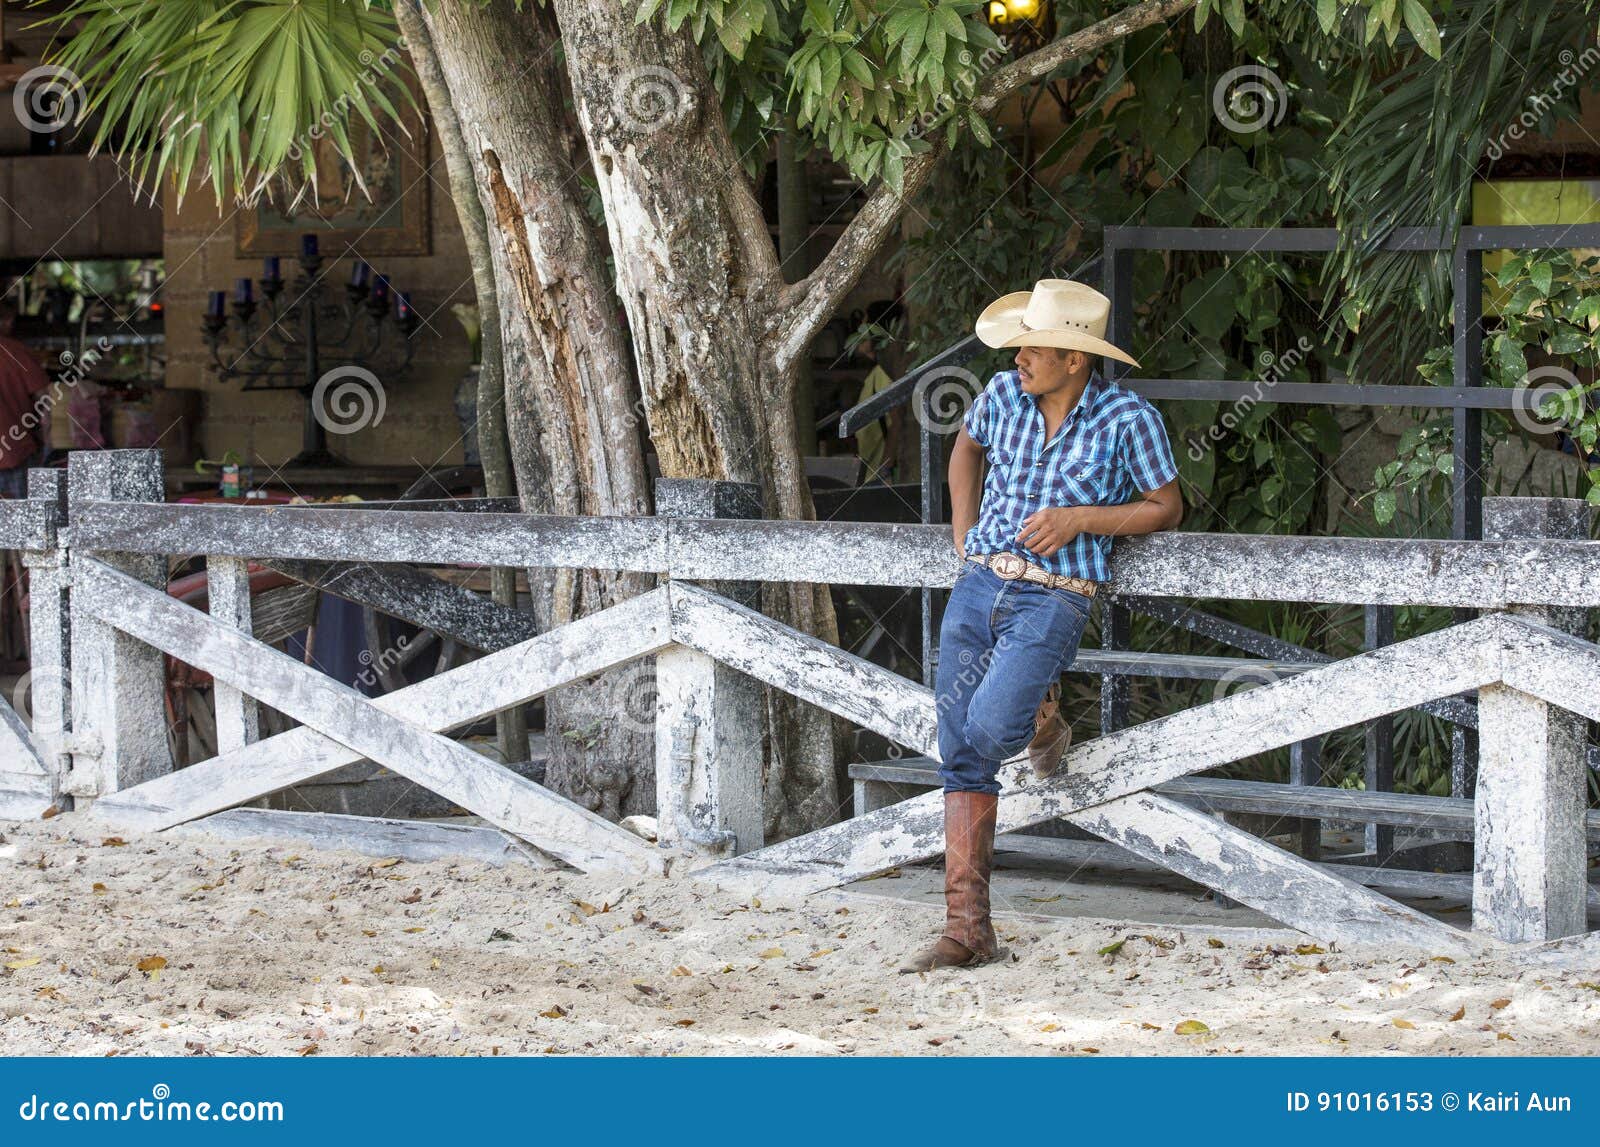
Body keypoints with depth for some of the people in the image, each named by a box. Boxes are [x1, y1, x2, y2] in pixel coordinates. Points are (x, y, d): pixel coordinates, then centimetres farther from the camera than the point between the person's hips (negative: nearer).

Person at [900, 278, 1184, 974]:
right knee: (961, 759, 1)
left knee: (990, 727, -25)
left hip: (1052, 598, -5)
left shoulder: (1127, 419, -8)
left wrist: (1079, 518, -12)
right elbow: (967, 445, 27)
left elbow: (1166, 508, 1)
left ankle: (1041, 716, 14)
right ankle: (967, 931, 6)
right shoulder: (1004, 395, 5)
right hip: (978, 587, 5)